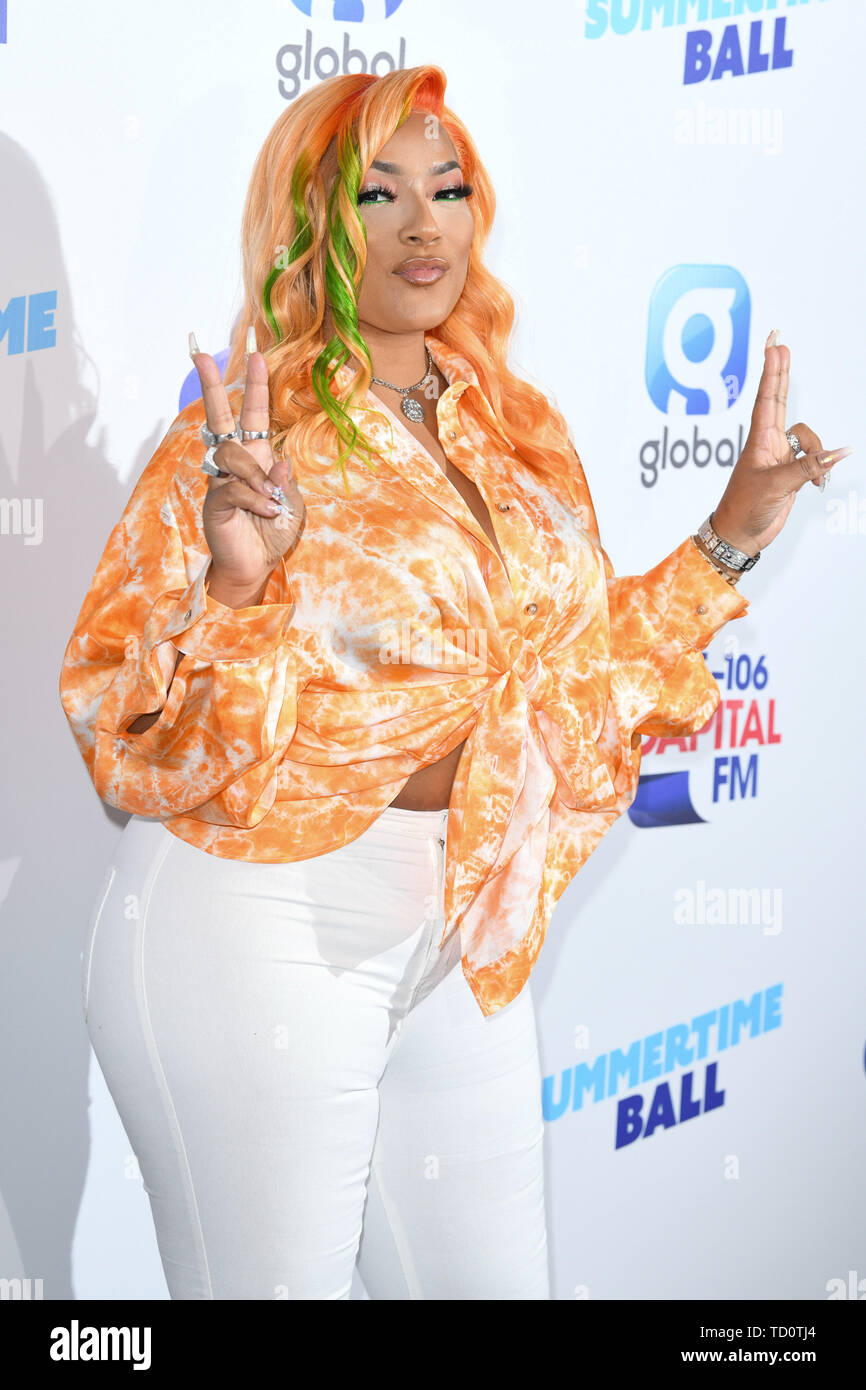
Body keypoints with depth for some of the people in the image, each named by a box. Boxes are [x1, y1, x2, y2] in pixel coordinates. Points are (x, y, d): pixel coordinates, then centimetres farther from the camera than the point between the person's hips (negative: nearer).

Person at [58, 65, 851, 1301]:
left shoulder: (516, 433, 6)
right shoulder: (246, 440, -11)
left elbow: (581, 671, 14)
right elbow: (136, 734, -14)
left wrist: (732, 536, 10)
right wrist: (235, 583, -31)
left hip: (463, 940, 6)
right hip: (260, 930, -6)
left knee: (494, 1278, 16)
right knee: (271, 1280, 7)